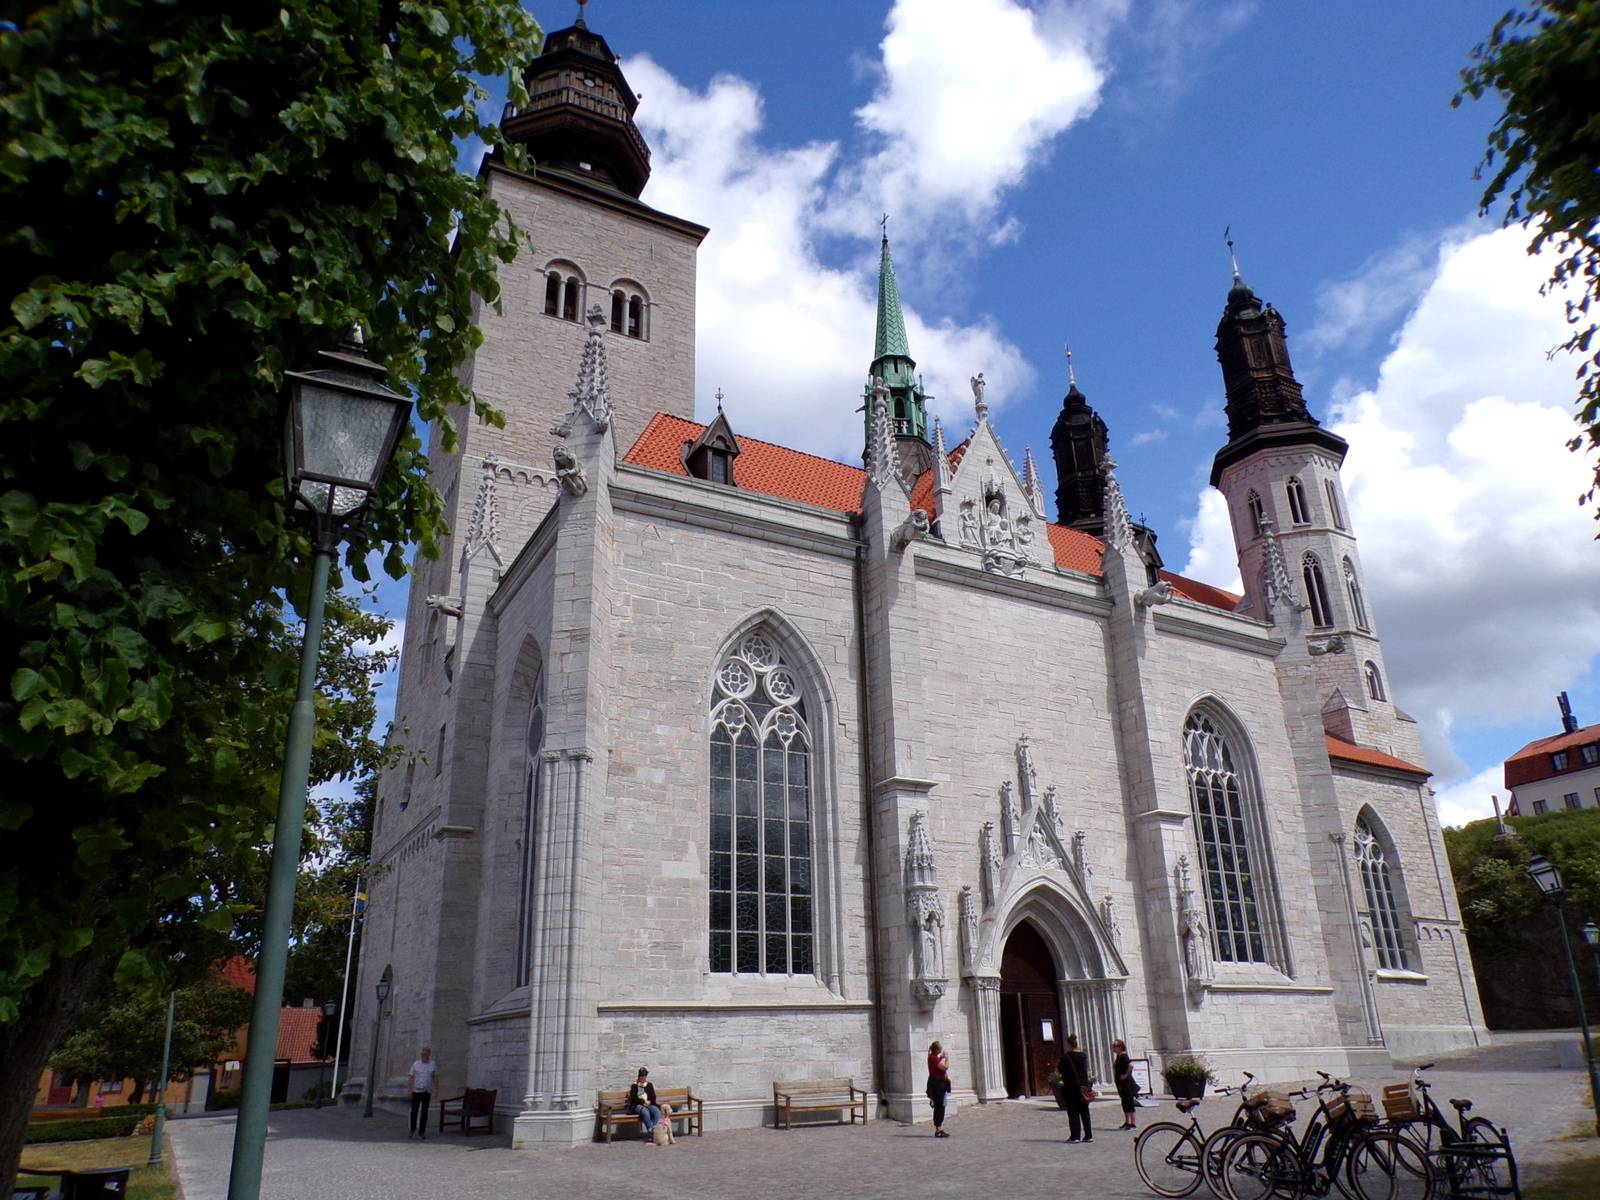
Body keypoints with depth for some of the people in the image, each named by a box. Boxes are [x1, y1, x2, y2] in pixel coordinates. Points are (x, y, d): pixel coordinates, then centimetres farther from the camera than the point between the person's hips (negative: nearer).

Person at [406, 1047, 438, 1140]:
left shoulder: (433, 1065, 3)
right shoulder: (416, 1064, 1)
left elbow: (436, 1079, 5)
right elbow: (411, 1078, -1)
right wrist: (408, 1091, -8)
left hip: (427, 1092, 0)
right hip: (416, 1091, 0)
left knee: (424, 1112, 3)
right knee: (414, 1111, 1)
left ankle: (422, 1132, 11)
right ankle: (412, 1130, 18)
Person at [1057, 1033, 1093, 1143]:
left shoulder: (1066, 1056, -13)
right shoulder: (1084, 1055, 2)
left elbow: (1059, 1069, -4)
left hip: (1071, 1086, -5)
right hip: (1083, 1085, 5)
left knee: (1073, 1112, 1)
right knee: (1084, 1111, 12)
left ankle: (1075, 1136, -1)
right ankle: (1088, 1135, 12)